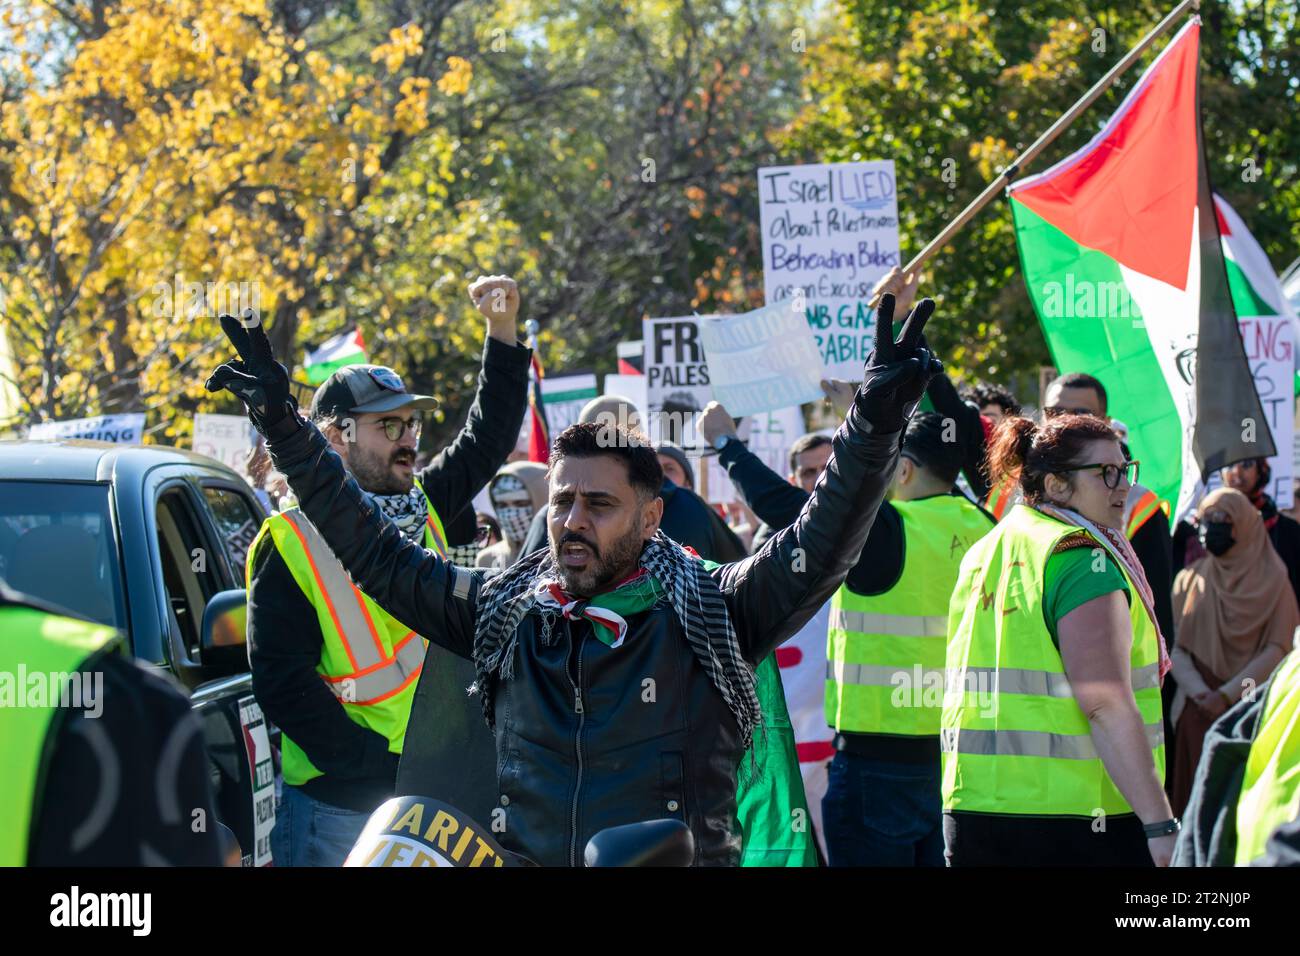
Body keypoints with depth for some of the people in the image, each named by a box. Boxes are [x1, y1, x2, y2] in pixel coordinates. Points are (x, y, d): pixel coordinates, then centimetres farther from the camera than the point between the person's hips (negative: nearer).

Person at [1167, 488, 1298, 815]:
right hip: (1197, 714, 2)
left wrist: (1227, 695, -14)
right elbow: (1176, 647, 5)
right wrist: (1198, 691, -14)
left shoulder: (1272, 582, 4)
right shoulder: (1189, 580, 11)